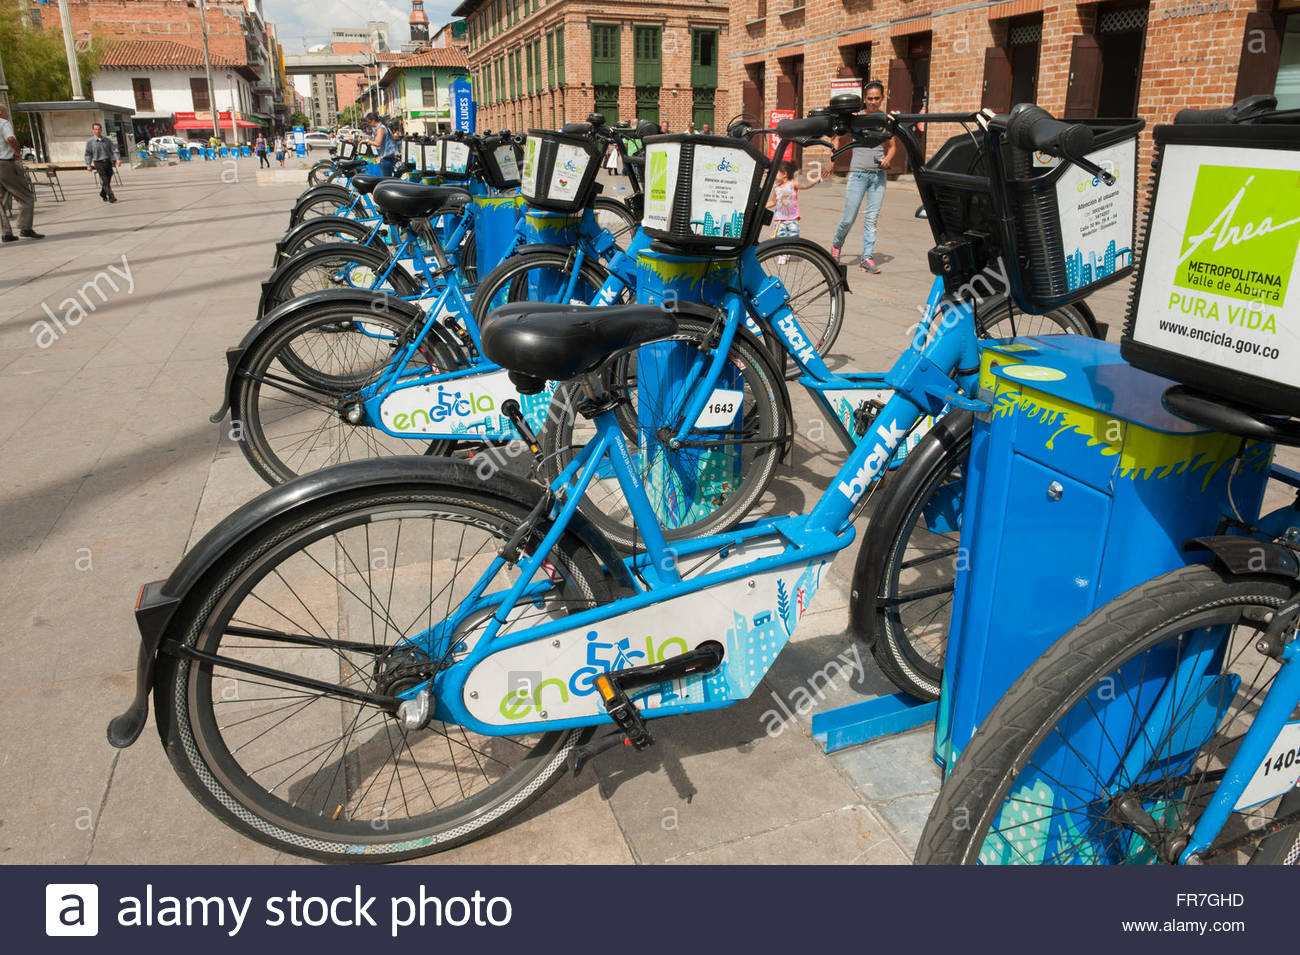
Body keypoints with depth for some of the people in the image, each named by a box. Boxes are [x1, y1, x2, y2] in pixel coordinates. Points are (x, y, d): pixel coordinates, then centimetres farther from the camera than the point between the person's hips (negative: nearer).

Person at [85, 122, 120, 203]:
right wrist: (88, 165, 2)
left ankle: (103, 194, 33)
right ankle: (111, 197, -16)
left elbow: (114, 150, 8)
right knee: (105, 181, -12)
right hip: (99, 163, -3)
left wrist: (117, 160, -8)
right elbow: (88, 154, 5)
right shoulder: (90, 141, 0)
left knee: (108, 181, 10)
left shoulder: (107, 140, 6)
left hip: (108, 162, 3)